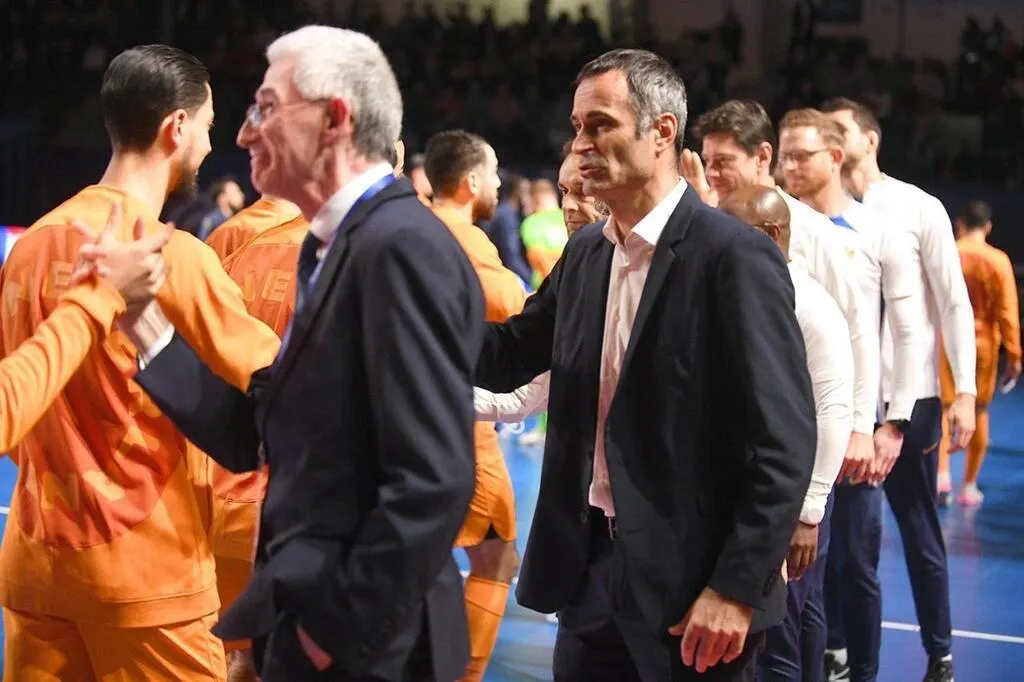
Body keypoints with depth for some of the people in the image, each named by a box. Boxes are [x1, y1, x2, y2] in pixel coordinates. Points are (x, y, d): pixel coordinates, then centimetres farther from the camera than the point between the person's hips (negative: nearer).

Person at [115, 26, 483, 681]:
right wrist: (146, 323, 4)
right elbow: (256, 439, 9)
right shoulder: (337, 246, 12)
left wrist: (339, 626, -19)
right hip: (309, 625, 9)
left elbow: (433, 481, -24)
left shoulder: (403, 245, -18)